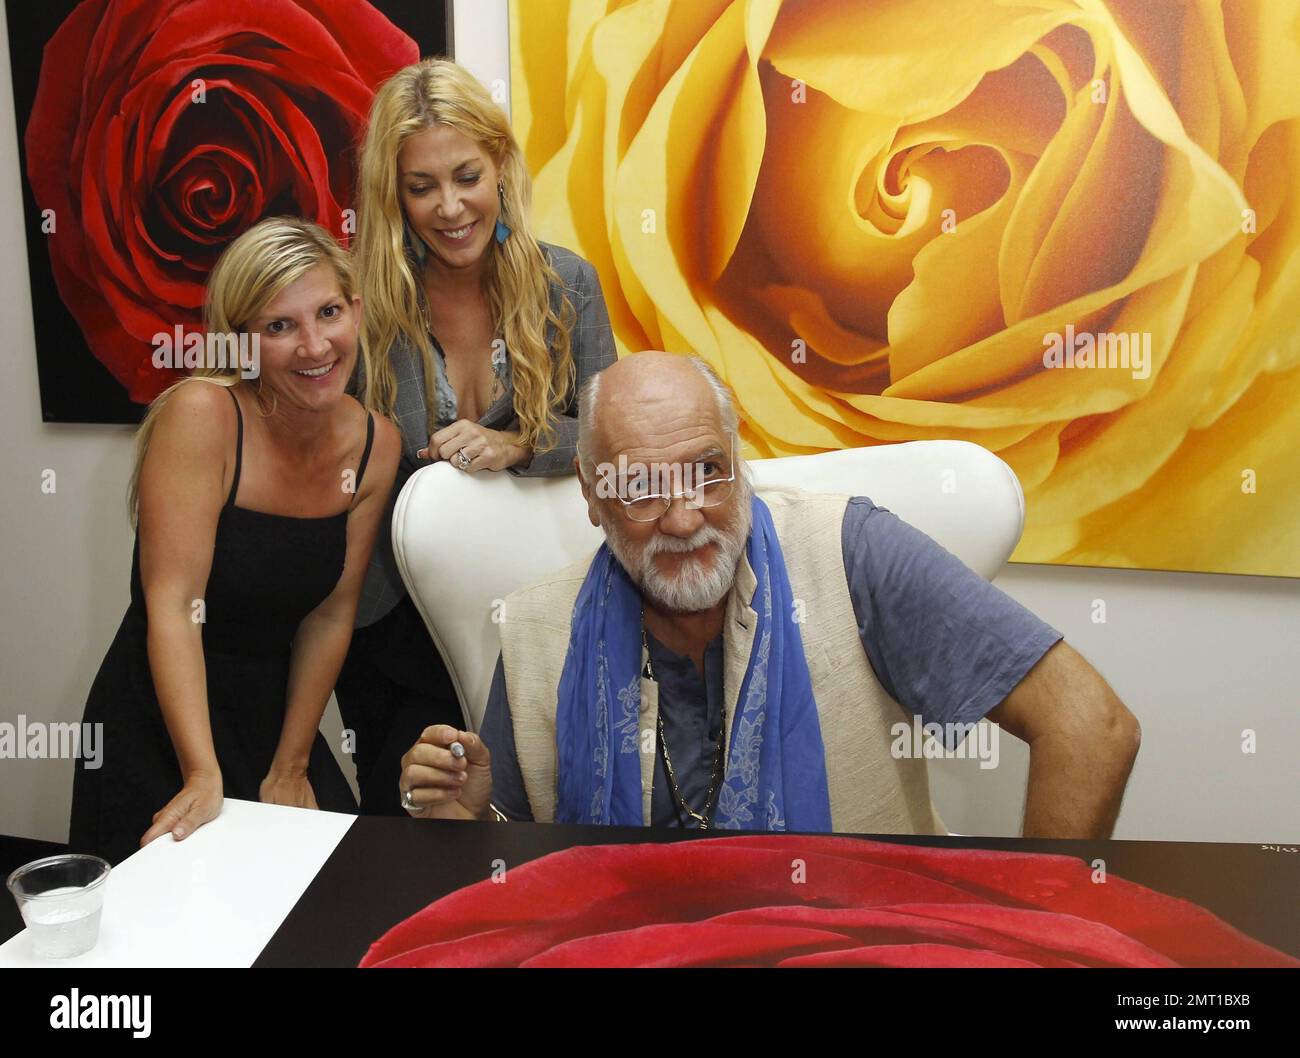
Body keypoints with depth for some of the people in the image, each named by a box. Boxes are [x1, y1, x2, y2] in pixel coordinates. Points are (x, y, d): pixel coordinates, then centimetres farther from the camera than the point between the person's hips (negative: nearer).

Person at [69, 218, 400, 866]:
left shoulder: (376, 445, -3)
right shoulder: (201, 415, -19)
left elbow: (330, 616, 1)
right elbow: (173, 604, -23)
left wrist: (290, 768, 1)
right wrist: (205, 774, -30)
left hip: (274, 718, 5)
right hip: (160, 731, -4)